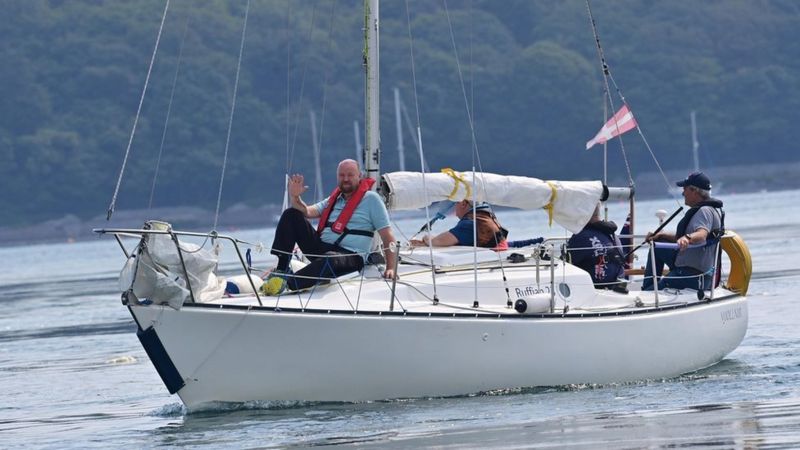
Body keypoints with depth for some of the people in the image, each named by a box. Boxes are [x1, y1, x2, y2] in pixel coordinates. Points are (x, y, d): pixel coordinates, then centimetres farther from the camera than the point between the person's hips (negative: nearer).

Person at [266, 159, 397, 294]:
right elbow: (307, 212, 12)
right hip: (321, 247, 7)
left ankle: (287, 284, -50)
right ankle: (281, 270, -17)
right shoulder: (334, 200, 22)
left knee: (330, 259, -43)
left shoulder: (371, 199, 3)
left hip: (350, 256, -7)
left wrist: (390, 268, -14)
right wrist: (295, 197, -10)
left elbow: (387, 235, -3)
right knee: (291, 215, -4)